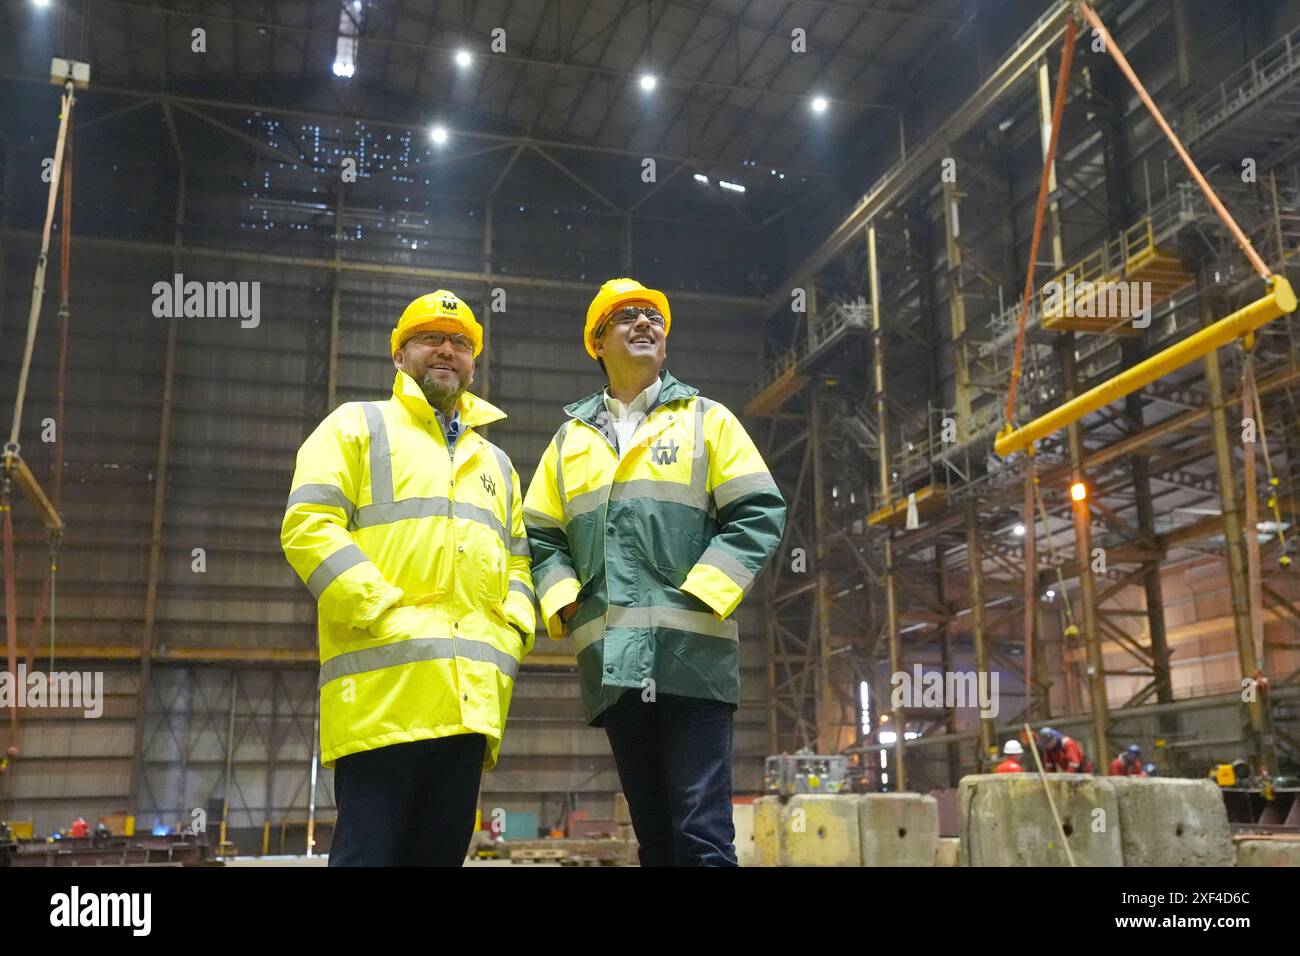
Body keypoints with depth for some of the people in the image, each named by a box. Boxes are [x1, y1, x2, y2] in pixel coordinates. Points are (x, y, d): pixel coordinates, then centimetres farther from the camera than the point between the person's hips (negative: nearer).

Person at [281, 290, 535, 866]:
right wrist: (385, 616, -13)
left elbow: (518, 563, 27)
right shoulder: (357, 426, 10)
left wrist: (512, 635, 6)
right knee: (368, 849, -7)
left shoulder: (495, 463, 27)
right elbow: (308, 526, -3)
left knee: (442, 850, 7)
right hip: (385, 688, -5)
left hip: (472, 698, 5)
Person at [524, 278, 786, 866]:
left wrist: (702, 594, -11)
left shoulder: (706, 419, 10)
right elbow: (541, 535, 18)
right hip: (611, 660, 4)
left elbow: (760, 512, 1)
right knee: (654, 837, 9)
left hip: (693, 652, -3)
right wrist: (563, 599, -1)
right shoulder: (571, 438, 20)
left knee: (703, 838, -8)